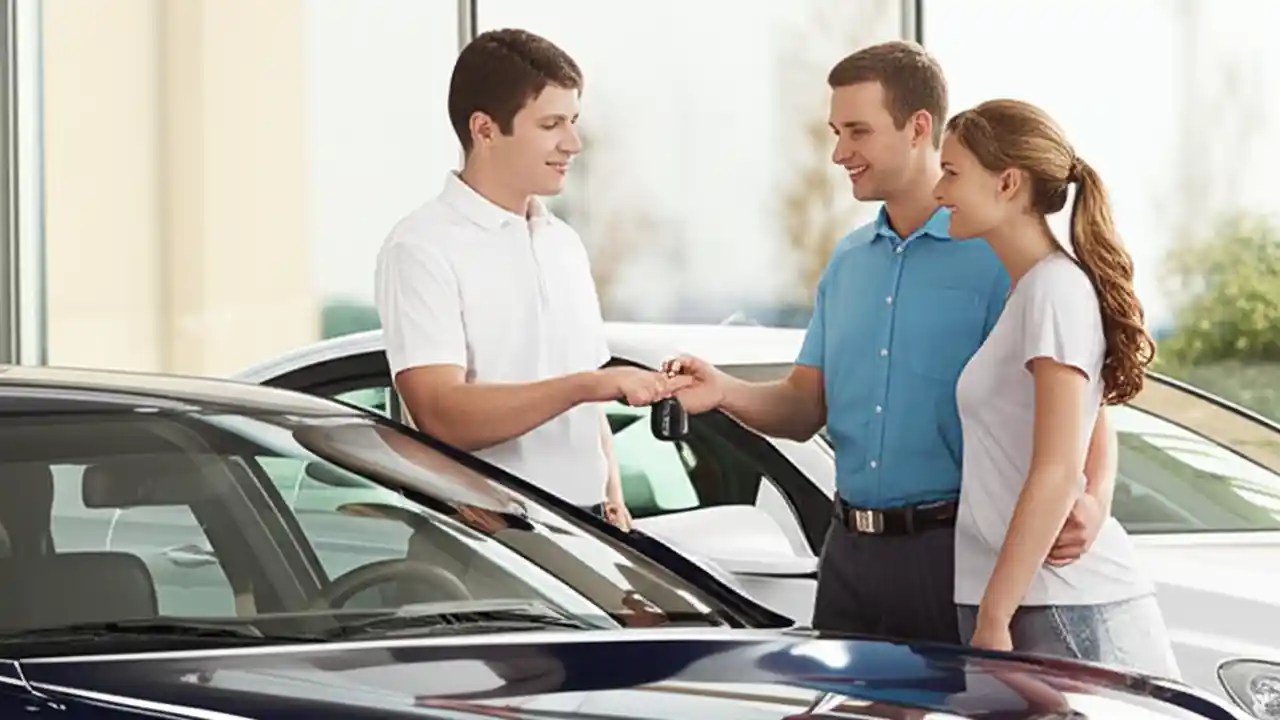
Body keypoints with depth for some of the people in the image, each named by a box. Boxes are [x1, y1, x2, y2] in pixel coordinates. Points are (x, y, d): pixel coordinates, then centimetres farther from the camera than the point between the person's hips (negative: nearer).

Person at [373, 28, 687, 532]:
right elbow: (442, 415, -20)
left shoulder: (564, 244, 16)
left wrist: (612, 500, 10)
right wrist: (588, 386, -25)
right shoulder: (423, 249, -9)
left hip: (582, 526, 6)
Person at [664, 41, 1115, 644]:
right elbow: (806, 407, 14)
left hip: (951, 549, -7)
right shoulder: (848, 261, 16)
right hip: (850, 550, 7)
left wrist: (1092, 501, -33)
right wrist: (726, 393, -7)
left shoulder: (998, 255, -8)